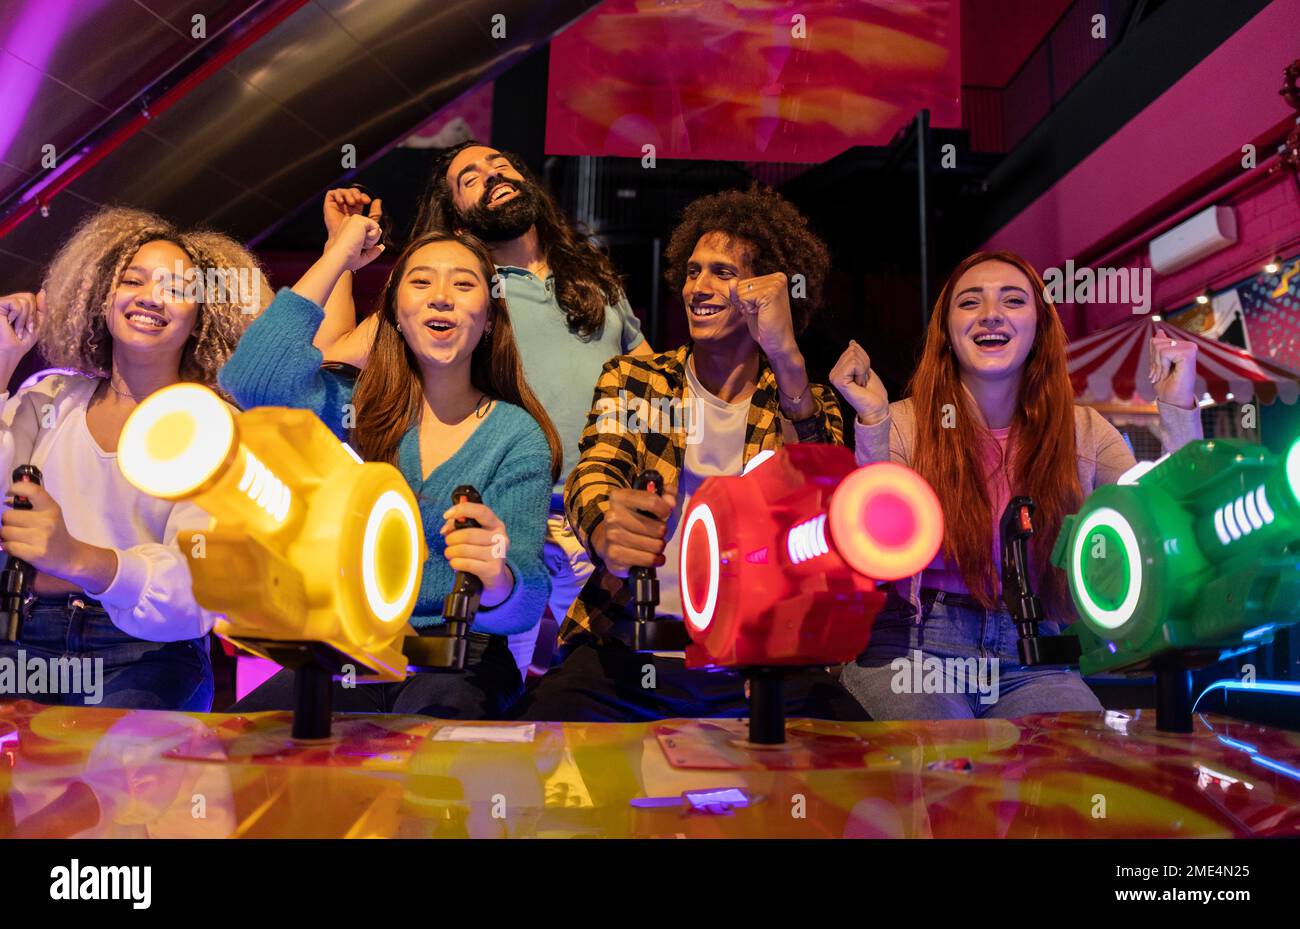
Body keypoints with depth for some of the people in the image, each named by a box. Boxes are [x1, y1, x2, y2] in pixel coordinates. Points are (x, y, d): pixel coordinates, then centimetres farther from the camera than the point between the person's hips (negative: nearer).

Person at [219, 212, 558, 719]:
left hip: (454, 665, -1)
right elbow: (250, 379, -15)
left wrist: (496, 577, -36)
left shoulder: (518, 436, 1)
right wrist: (339, 254, -4)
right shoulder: (354, 406, 7)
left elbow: (524, 606, -9)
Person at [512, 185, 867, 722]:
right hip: (629, 652, 1)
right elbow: (594, 473, -4)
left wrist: (786, 356, -22)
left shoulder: (807, 405, 11)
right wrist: (606, 529, -29)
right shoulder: (631, 378, 14)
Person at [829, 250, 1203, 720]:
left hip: (1032, 661, 3)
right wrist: (873, 423, -20)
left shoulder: (1081, 430, 6)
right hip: (914, 648, -2)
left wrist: (1178, 411, -9)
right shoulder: (904, 425, -2)